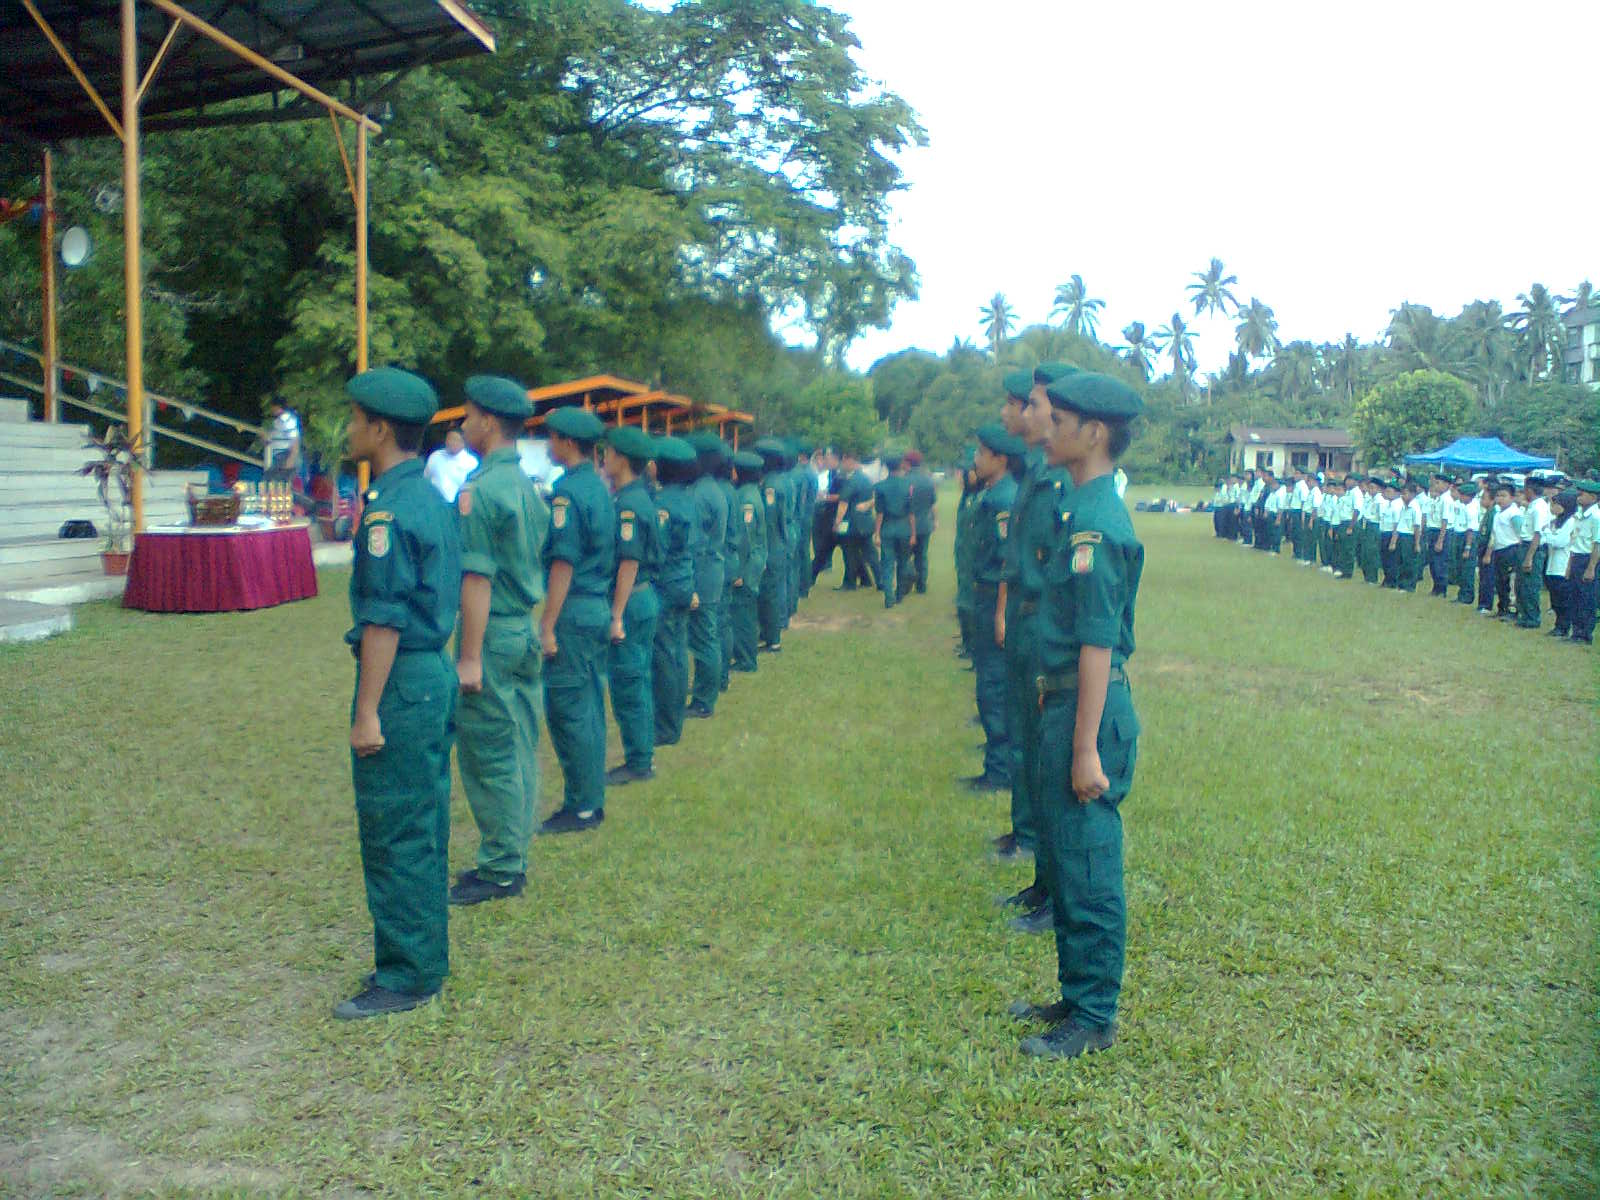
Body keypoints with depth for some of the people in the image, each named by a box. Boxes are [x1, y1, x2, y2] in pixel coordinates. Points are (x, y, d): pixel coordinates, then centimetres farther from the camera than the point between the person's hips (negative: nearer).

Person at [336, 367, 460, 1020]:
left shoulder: (389, 507, -18)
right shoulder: (433, 497, 11)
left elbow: (384, 620, -20)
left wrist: (367, 713, -18)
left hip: (401, 681, -10)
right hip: (435, 672, 10)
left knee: (394, 834, 0)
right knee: (424, 826, 17)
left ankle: (406, 976, 9)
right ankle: (424, 952, 29)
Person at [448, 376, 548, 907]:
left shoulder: (479, 490, -17)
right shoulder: (527, 485, 11)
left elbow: (477, 578, -20)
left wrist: (469, 657, -18)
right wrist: (526, 623, 20)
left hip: (491, 634, -9)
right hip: (525, 629, 9)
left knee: (487, 756, 0)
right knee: (519, 751, 14)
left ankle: (500, 871, 7)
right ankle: (512, 859, 24)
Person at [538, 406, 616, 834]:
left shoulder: (567, 492, -15)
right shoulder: (600, 489, 13)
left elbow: (563, 563, -19)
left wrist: (547, 626, -17)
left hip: (573, 611, -9)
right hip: (599, 609, 9)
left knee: (567, 711, -3)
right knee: (589, 709, 14)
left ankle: (580, 807, 3)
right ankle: (592, 800, 22)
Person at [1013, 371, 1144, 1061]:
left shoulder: (1095, 520, -19)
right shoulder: (1082, 507, 11)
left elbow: (1098, 644, -22)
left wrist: (1087, 749, -22)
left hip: (1090, 707, -10)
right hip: (1065, 699, 10)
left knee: (1087, 869, 1)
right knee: (1063, 856, 18)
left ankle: (1094, 1019, 15)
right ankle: (1075, 995, 32)